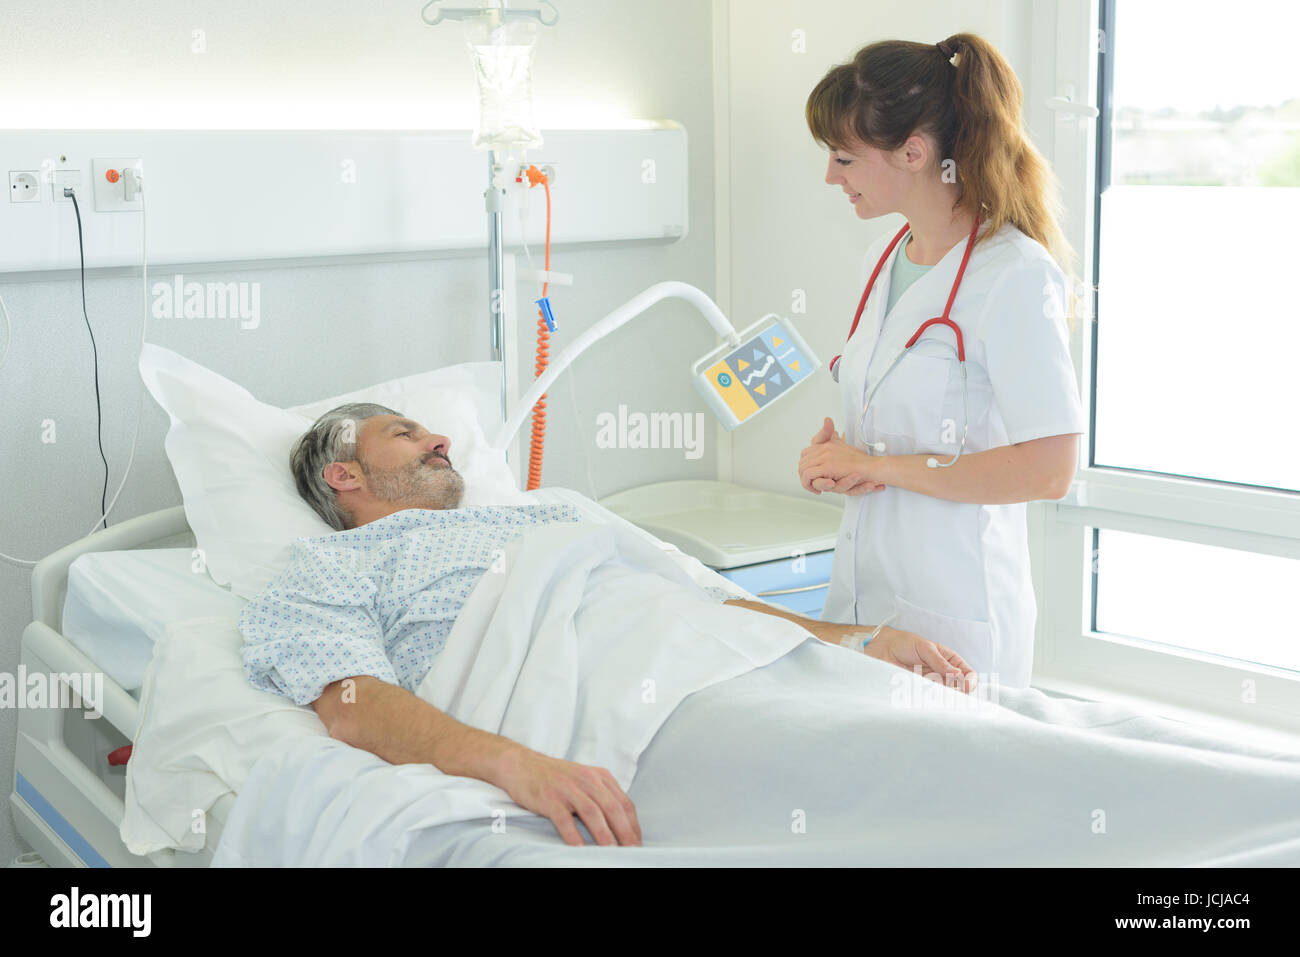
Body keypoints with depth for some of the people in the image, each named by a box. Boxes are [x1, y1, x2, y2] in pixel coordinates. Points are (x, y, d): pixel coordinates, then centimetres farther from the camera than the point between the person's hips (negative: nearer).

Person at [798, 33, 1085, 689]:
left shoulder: (1015, 276, -15)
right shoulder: (885, 260, 10)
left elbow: (1049, 470, -20)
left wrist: (878, 466, -15)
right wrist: (832, 454, 1)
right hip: (860, 586, 7)